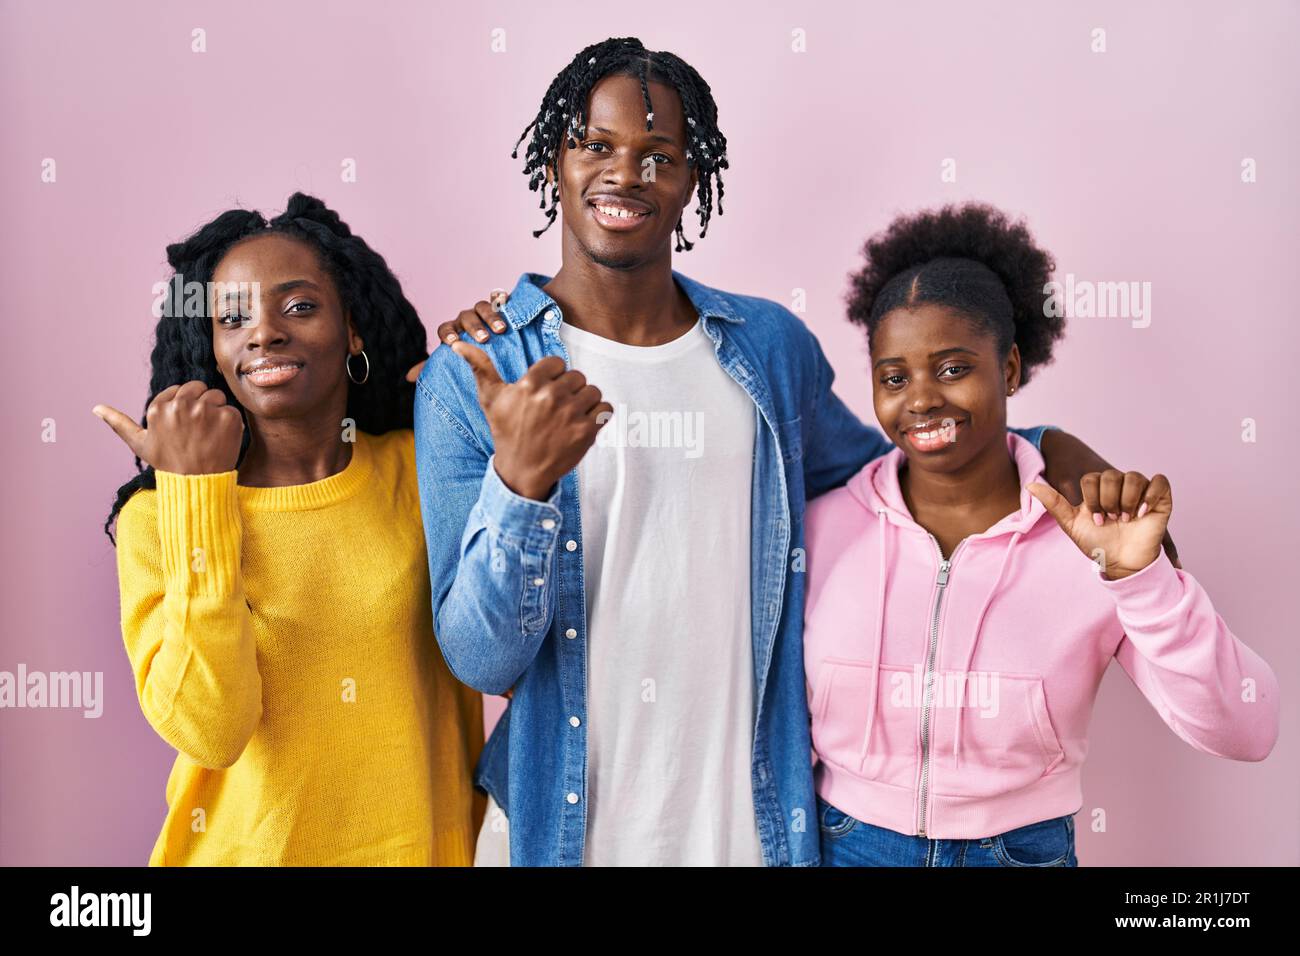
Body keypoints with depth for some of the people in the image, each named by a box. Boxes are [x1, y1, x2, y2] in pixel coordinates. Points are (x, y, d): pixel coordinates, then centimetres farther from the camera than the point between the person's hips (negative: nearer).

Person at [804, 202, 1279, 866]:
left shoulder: (1089, 536, -13)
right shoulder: (822, 527, -10)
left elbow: (1244, 736, -19)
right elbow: (782, 726, 0)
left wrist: (1141, 576, -29)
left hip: (1025, 848, 0)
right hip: (848, 844, 0)